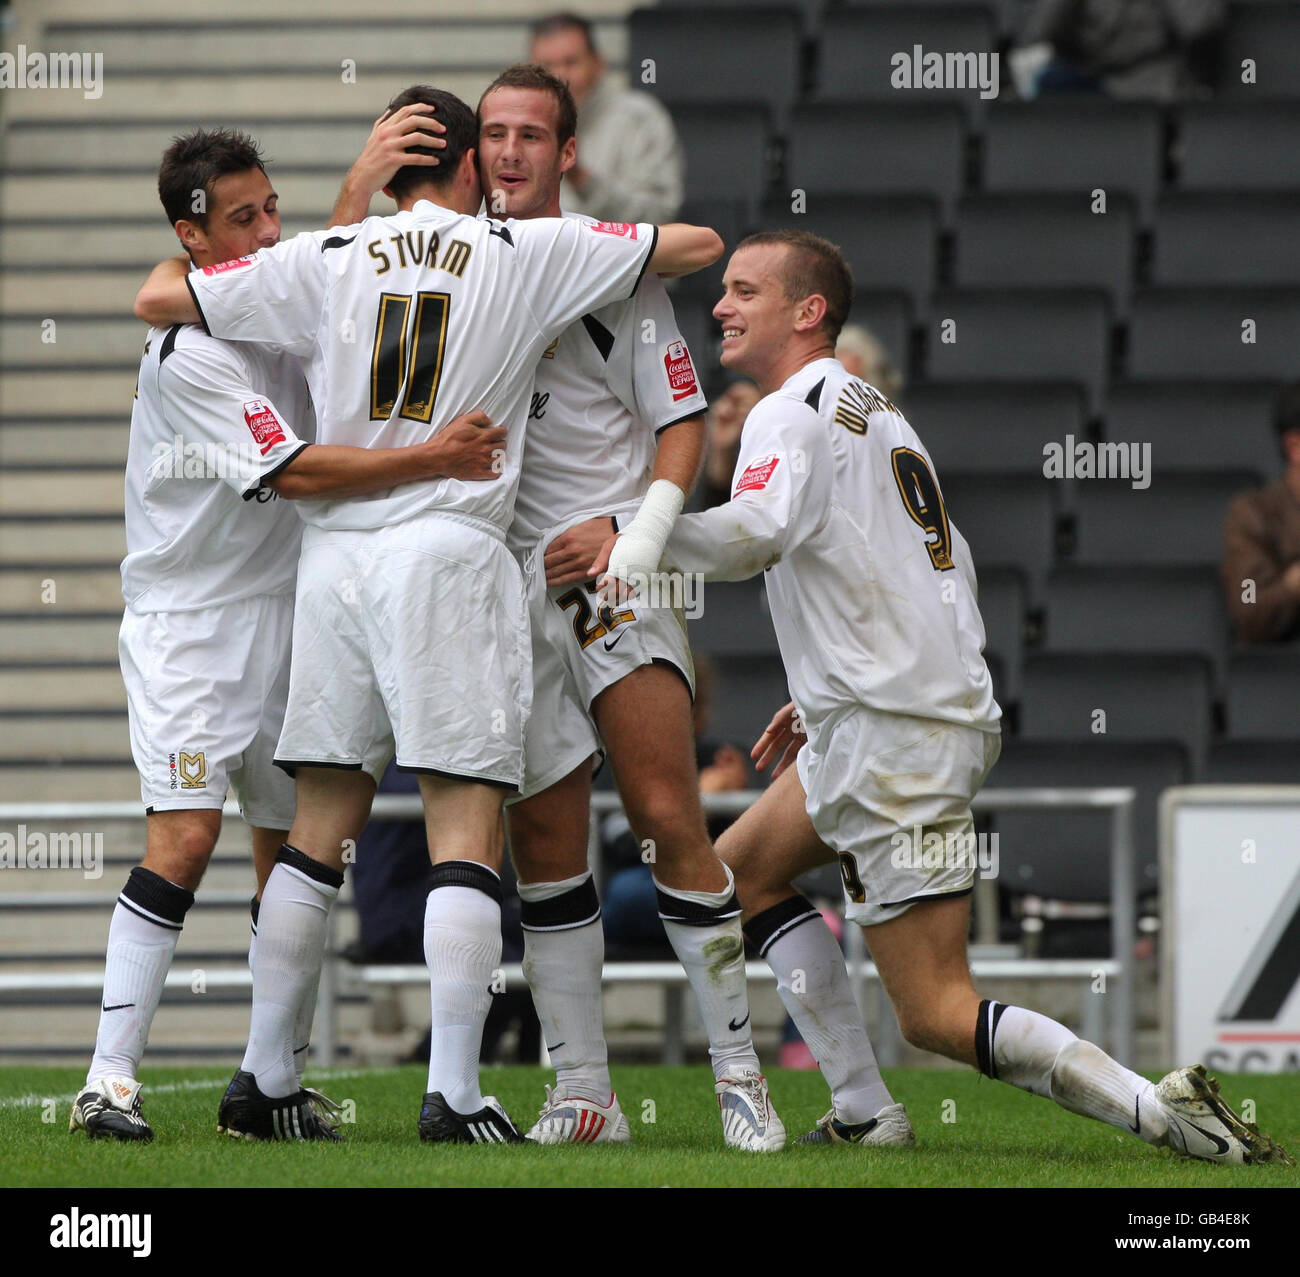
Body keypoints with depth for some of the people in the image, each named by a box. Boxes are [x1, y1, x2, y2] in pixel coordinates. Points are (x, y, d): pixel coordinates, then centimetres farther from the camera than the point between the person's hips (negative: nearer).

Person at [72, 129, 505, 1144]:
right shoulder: (189, 349, -19)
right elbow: (292, 472, -25)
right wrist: (434, 459, -34)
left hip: (285, 618, 8)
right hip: (188, 623, -8)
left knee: (295, 850, 7)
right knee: (184, 837, -18)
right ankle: (110, 1079, -17)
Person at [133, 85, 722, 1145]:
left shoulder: (326, 260, 8)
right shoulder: (527, 255, 3)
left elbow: (159, 300, 10)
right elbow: (701, 244, 9)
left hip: (334, 552, 4)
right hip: (450, 550, -4)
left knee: (322, 826, 11)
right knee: (466, 827, -4)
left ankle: (263, 1079, 13)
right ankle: (454, 1092, -12)